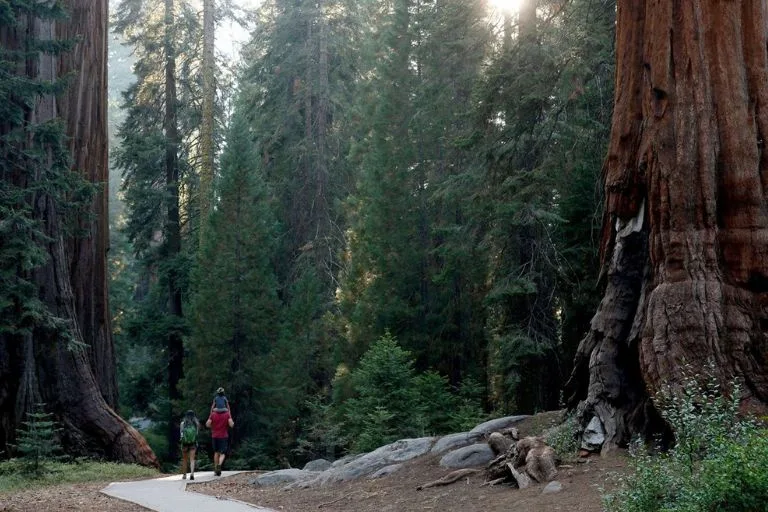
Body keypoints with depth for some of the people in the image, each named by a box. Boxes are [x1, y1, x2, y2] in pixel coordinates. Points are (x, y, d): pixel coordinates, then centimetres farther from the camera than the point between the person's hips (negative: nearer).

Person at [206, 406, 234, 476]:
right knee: (222, 454, 2)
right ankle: (219, 465, -26)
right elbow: (231, 424, -16)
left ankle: (215, 469, 19)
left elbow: (207, 424, -7)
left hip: (214, 436, 2)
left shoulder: (213, 414, -2)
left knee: (216, 452, 19)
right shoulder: (227, 414, -6)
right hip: (224, 436, -2)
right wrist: (233, 423, 7)